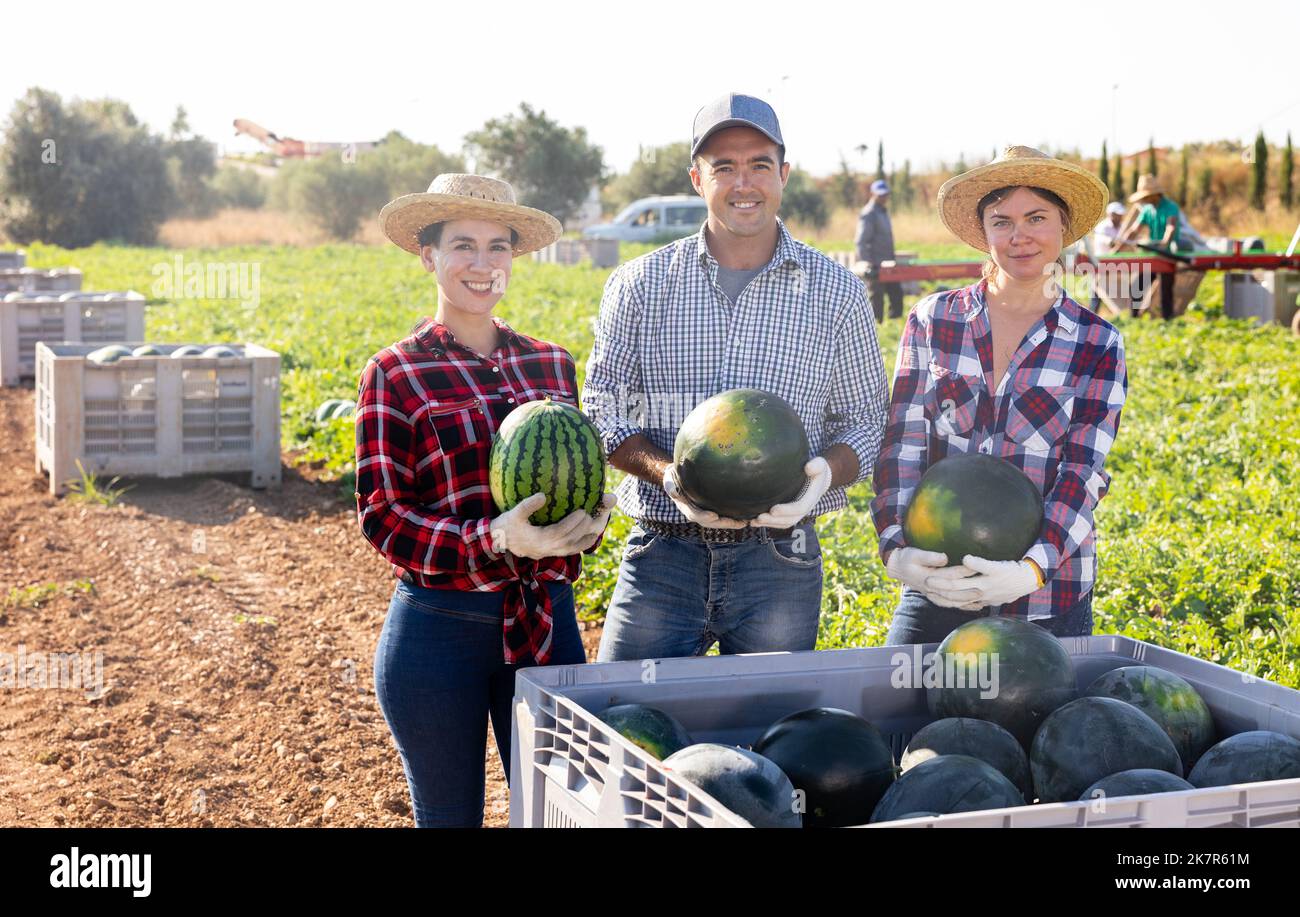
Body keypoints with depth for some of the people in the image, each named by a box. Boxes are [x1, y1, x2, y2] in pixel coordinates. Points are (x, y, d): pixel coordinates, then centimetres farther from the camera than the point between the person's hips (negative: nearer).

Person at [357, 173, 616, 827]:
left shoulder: (551, 365, 7)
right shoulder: (395, 374, -5)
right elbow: (382, 518, -8)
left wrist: (587, 523, -9)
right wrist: (495, 540, -23)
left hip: (546, 624, 3)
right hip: (438, 630, -3)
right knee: (449, 817, 12)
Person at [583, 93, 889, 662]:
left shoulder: (836, 292, 3)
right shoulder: (639, 285, 3)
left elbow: (865, 420, 8)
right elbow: (604, 411, 3)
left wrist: (824, 473, -15)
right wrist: (666, 474, -17)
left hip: (780, 563, 0)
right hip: (661, 555, 0)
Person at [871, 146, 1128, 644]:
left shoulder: (1099, 345, 1)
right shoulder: (932, 321, 4)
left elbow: (1082, 471, -8)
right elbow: (903, 443, -3)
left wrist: (1030, 569, -23)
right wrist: (896, 548, -18)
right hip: (934, 589, 1)